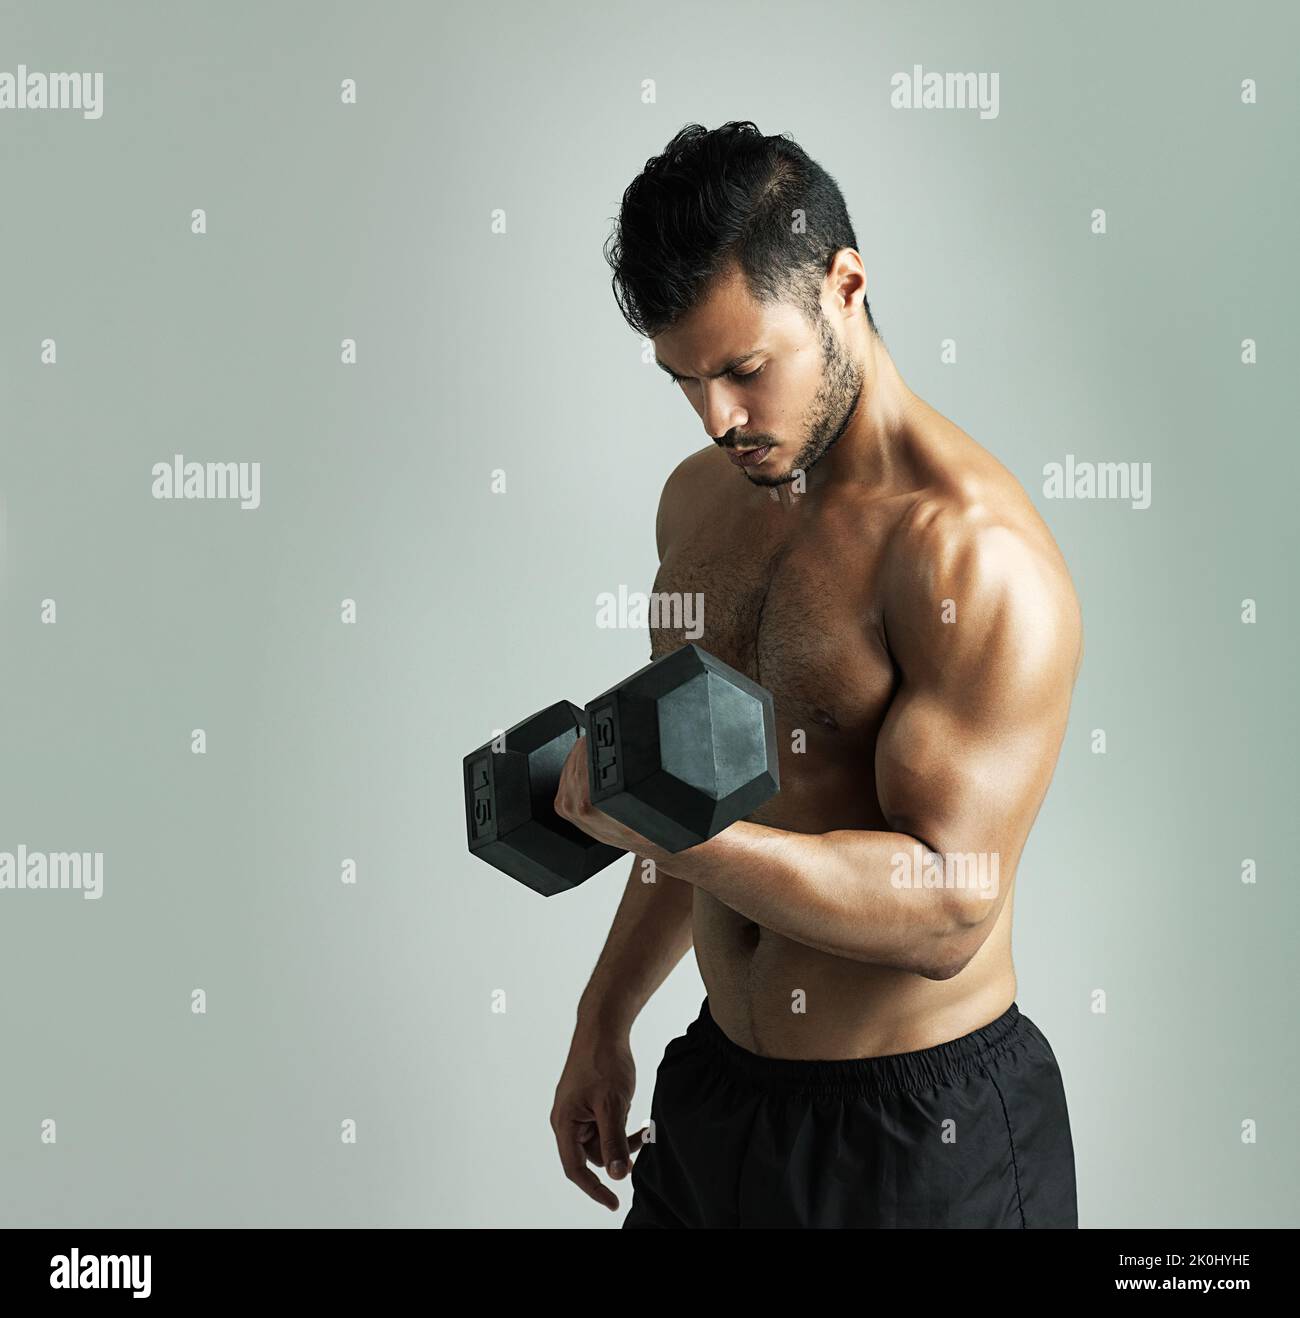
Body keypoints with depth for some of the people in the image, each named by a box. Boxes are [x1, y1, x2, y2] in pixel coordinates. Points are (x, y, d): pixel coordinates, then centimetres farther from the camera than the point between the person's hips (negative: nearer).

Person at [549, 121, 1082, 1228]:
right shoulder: (699, 496, 2)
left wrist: (670, 833, -35)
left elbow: (948, 913, -24)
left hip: (924, 1134, -6)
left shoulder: (975, 552, -22)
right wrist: (605, 1020, 17)